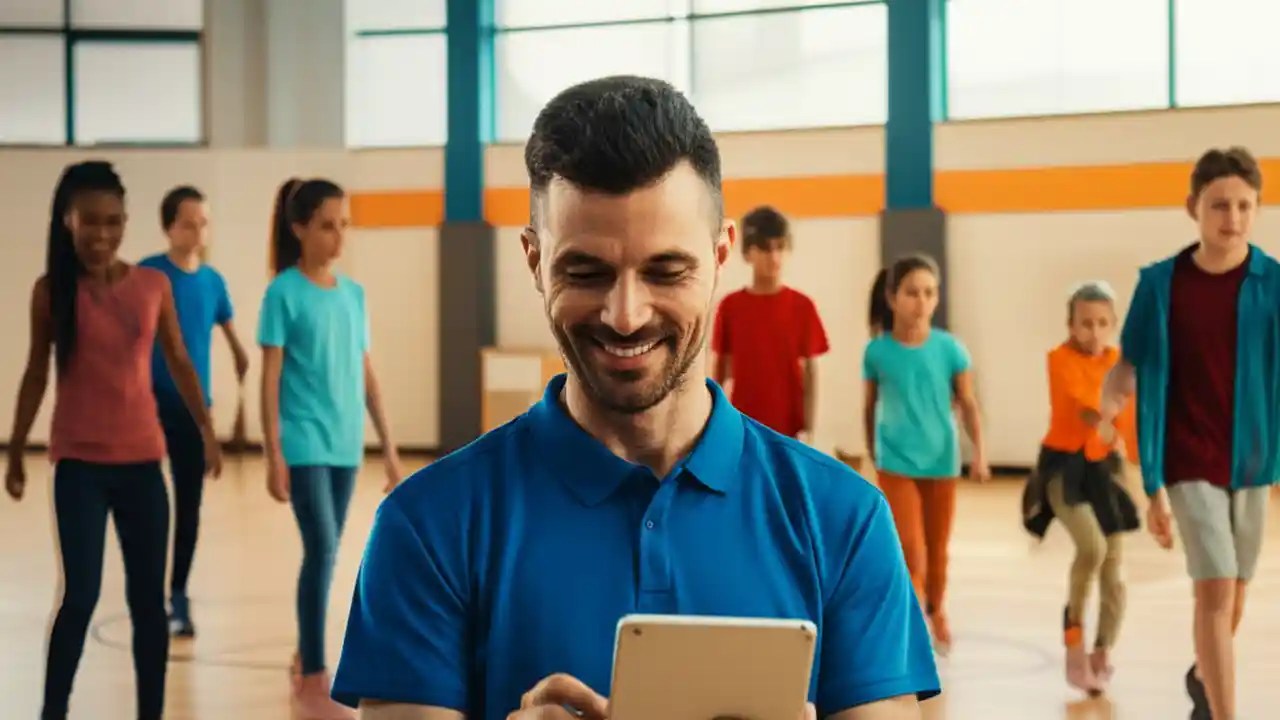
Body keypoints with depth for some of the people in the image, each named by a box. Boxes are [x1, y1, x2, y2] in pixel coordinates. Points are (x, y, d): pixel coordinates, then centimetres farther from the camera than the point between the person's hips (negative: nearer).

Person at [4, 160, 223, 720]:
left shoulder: (153, 285, 1)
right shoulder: (52, 291, -4)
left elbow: (179, 364, 10)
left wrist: (206, 429, 5)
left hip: (142, 459, 3)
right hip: (79, 463, -3)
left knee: (148, 598, 8)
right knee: (80, 595, -8)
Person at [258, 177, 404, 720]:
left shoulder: (354, 294, 10)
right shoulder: (283, 294, -7)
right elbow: (270, 378, -7)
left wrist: (389, 446, 12)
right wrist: (274, 454, -11)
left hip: (345, 445, 6)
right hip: (303, 443, -6)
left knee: (326, 553, 12)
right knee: (322, 550, -13)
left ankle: (305, 659, 25)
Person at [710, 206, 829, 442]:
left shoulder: (802, 306, -2)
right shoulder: (731, 306, 0)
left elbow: (810, 373, 0)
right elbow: (718, 373, 5)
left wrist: (808, 429, -7)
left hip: (788, 431, 0)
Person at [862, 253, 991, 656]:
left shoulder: (950, 348, -9)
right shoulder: (877, 351, -9)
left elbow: (968, 405, -2)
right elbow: (870, 408, 4)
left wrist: (979, 452, -12)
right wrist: (872, 454, 13)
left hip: (941, 461, 2)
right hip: (896, 464, -2)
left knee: (938, 548, 17)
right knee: (910, 552, -11)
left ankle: (936, 611, 41)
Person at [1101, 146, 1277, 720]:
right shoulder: (1160, 283, -4)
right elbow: (1132, 367, 2)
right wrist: (1109, 402, -14)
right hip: (1190, 462, -2)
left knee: (1233, 593, 17)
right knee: (1214, 590, -12)